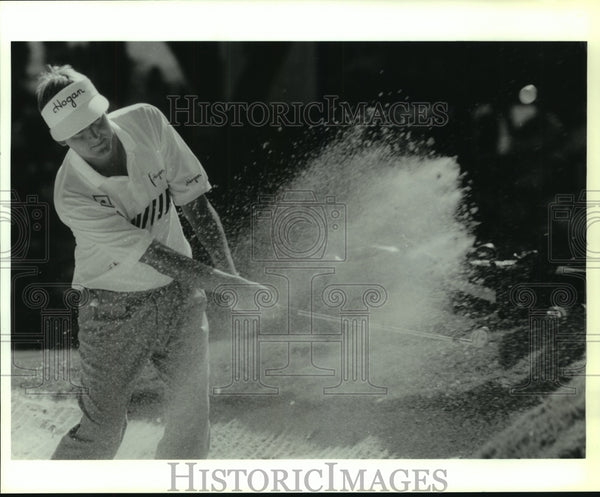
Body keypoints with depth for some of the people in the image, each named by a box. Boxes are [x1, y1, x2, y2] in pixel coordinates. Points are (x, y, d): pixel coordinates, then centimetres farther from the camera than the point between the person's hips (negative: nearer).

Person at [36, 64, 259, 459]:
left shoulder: (146, 121, -12)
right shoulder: (73, 196, -24)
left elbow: (194, 199, -4)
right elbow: (149, 253, -23)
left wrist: (228, 269, -12)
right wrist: (215, 279, -27)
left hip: (182, 293, 4)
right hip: (117, 306, -4)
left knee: (192, 415, 5)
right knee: (104, 427, 0)